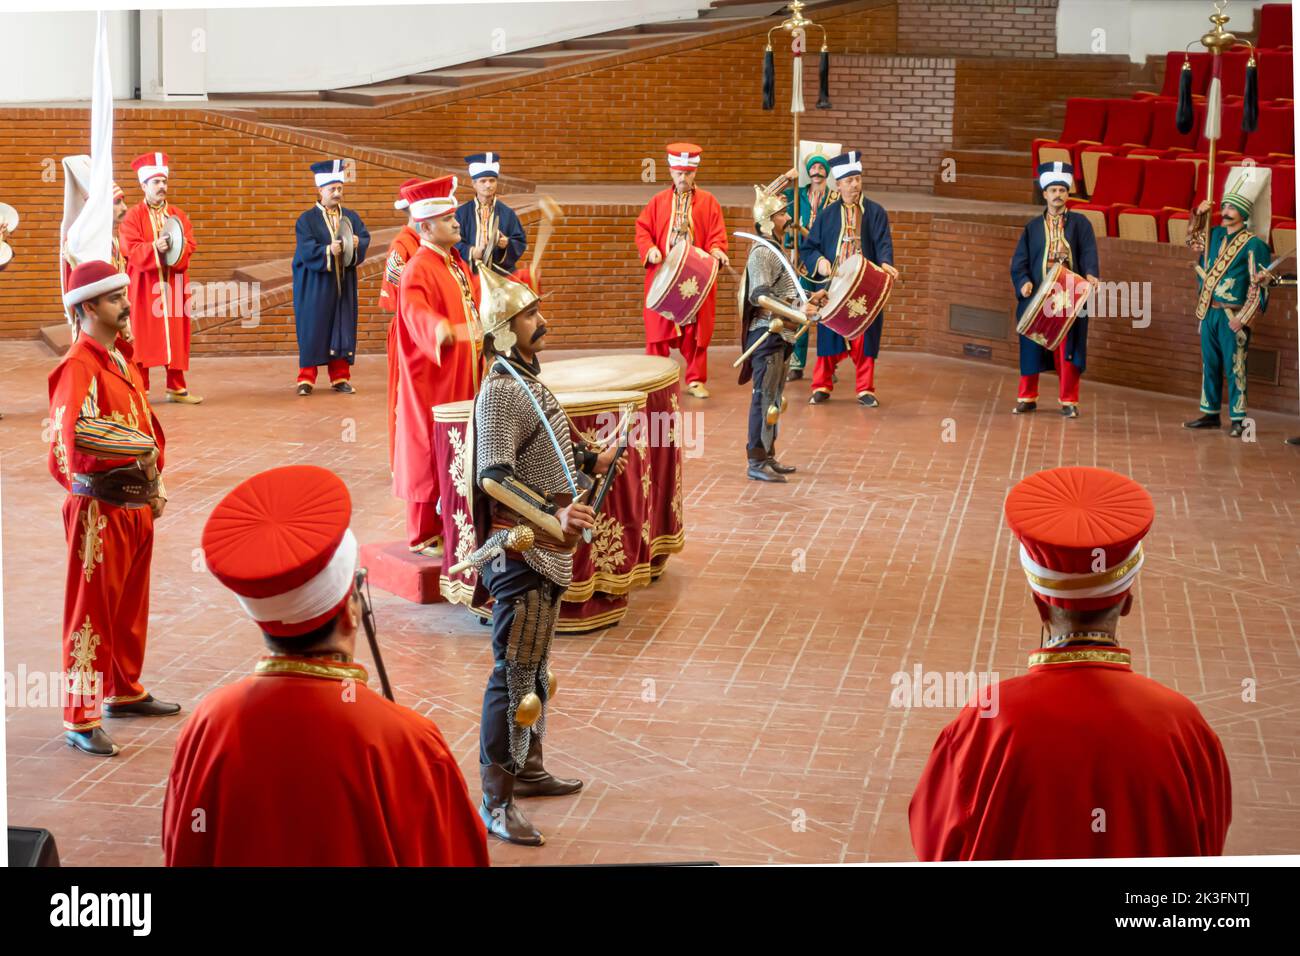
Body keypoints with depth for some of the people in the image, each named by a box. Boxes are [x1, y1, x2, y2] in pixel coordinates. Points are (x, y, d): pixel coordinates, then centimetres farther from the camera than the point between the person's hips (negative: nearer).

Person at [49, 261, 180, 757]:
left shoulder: (123, 357, 11)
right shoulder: (78, 367, -19)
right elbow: (76, 431, -35)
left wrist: (154, 485, 13)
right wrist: (141, 446, -27)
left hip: (136, 504, 9)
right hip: (99, 507, -9)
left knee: (132, 605, 20)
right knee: (92, 610, -2)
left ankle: (125, 692, 36)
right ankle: (80, 720, 5)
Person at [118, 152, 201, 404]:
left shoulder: (178, 215, 11)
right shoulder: (133, 217, 0)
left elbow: (190, 246, 2)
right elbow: (131, 249, -11)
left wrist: (176, 247, -18)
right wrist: (155, 248, -25)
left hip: (173, 285, 4)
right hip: (144, 285, -4)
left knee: (175, 335, 4)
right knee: (142, 336, -3)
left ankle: (177, 388, 10)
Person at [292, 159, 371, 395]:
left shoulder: (351, 217, 10)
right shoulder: (307, 220, -3)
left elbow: (365, 238, 0)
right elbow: (306, 249, -14)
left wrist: (357, 243, -22)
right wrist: (328, 251, -29)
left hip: (343, 283, 4)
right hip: (315, 285, -4)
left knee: (342, 329, 5)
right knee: (313, 330, -2)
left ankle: (340, 377, 12)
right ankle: (306, 378, 3)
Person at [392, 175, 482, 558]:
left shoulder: (457, 264, 10)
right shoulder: (418, 271, -19)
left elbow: (479, 295, 27)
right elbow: (414, 311, -38)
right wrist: (438, 328, -59)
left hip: (462, 377, 9)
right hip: (432, 380, -9)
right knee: (430, 454, -1)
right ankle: (424, 536, 8)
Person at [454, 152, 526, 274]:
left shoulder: (507, 213, 6)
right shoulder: (462, 213, 4)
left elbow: (520, 242, 5)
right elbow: (454, 243, -1)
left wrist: (507, 244, -16)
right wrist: (471, 252, -18)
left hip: (500, 274, 1)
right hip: (470, 274, 0)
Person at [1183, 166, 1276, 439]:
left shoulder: (1254, 244, -10)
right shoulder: (1215, 235, 8)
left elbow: (1259, 286, -12)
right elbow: (1193, 239, 31)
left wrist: (1242, 318, -17)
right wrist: (1199, 214, 13)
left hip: (1231, 316, -6)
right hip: (1208, 312, 6)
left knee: (1234, 368, -4)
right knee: (1209, 365, 13)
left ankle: (1238, 419, 1)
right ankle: (1210, 413, 22)